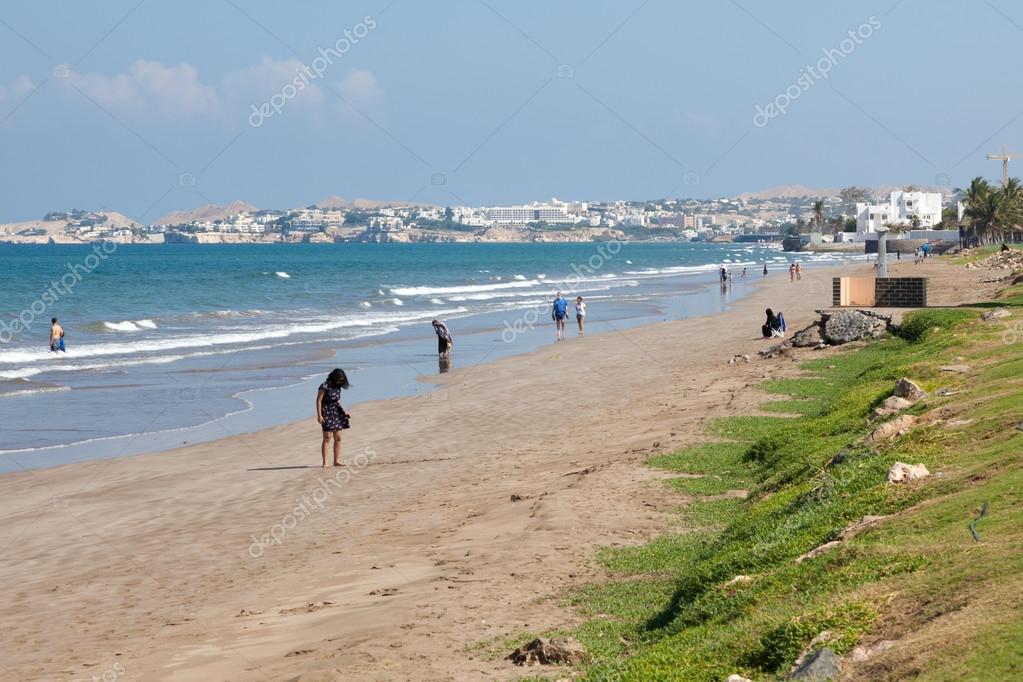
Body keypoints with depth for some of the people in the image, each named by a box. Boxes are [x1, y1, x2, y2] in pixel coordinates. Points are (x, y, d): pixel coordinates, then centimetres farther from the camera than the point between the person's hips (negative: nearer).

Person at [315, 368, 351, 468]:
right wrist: (319, 415, -19)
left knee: (338, 438, 6)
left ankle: (337, 460, 13)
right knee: (327, 438, -10)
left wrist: (343, 412, 16)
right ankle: (325, 462, -9)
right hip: (327, 414, -8)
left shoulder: (337, 387, 10)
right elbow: (318, 401, -14)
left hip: (336, 414, 8)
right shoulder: (324, 387, -13)